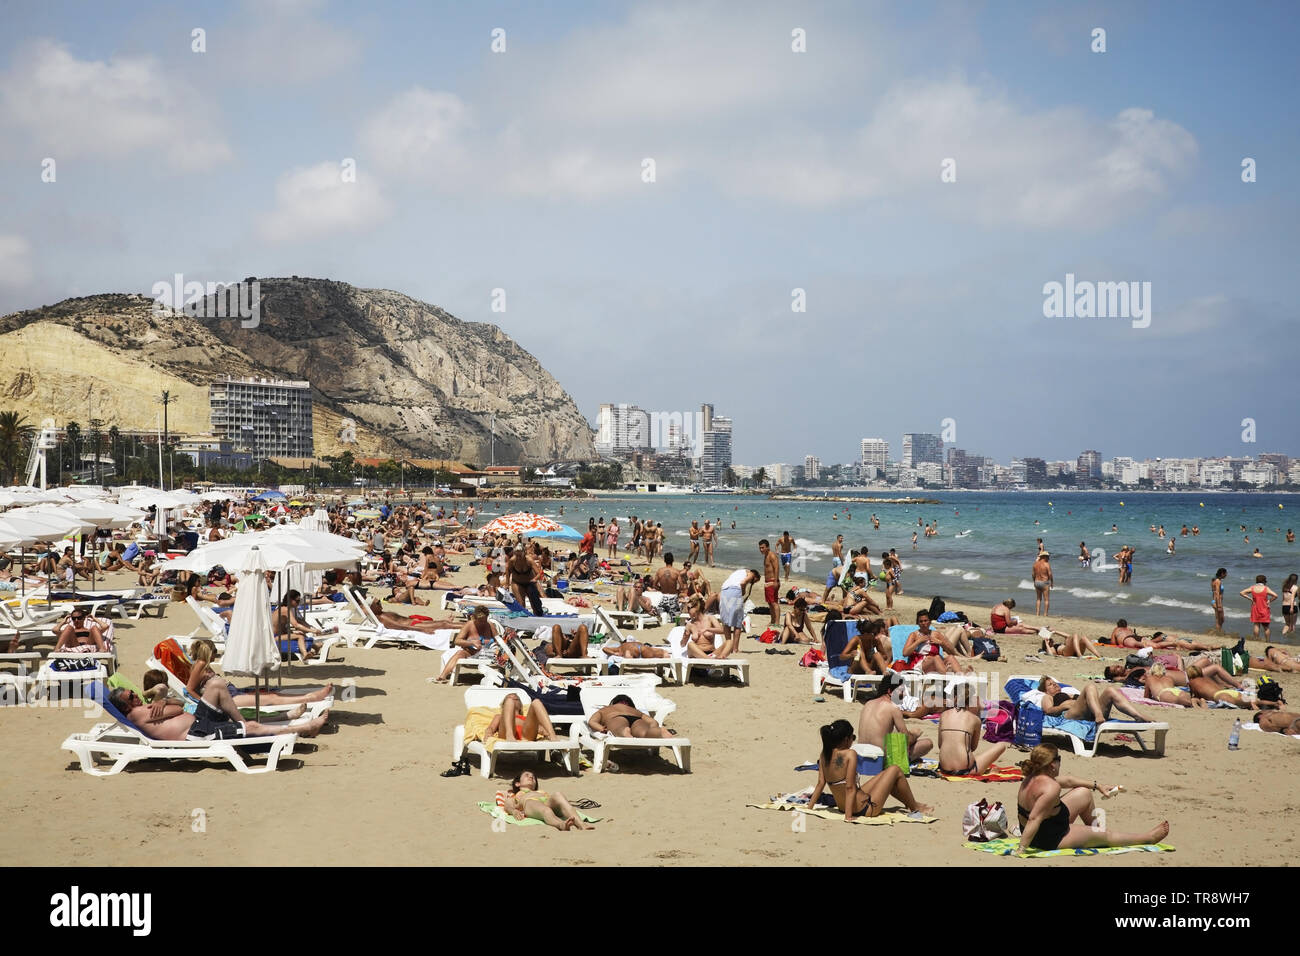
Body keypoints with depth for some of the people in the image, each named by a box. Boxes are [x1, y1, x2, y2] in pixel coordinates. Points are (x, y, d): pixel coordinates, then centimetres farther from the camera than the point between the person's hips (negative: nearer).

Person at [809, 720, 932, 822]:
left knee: (884, 775, 28)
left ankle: (909, 804, 45)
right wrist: (848, 816, -26)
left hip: (842, 806, 8)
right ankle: (915, 807, 26)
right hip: (865, 809, -8)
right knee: (894, 770, 9)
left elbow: (821, 783, -2)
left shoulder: (824, 755, -2)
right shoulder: (850, 754, -23)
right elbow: (850, 787, -25)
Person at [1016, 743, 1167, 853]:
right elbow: (1034, 819, -38)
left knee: (1084, 793, 18)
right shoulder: (1051, 787, -32)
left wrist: (1097, 786, 19)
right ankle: (1148, 837, 31)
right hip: (1051, 840, -9)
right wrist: (1022, 849, -39)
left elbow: (1068, 781, 12)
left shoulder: (1033, 778, -1)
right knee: (1106, 836, 11)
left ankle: (1095, 826, 43)